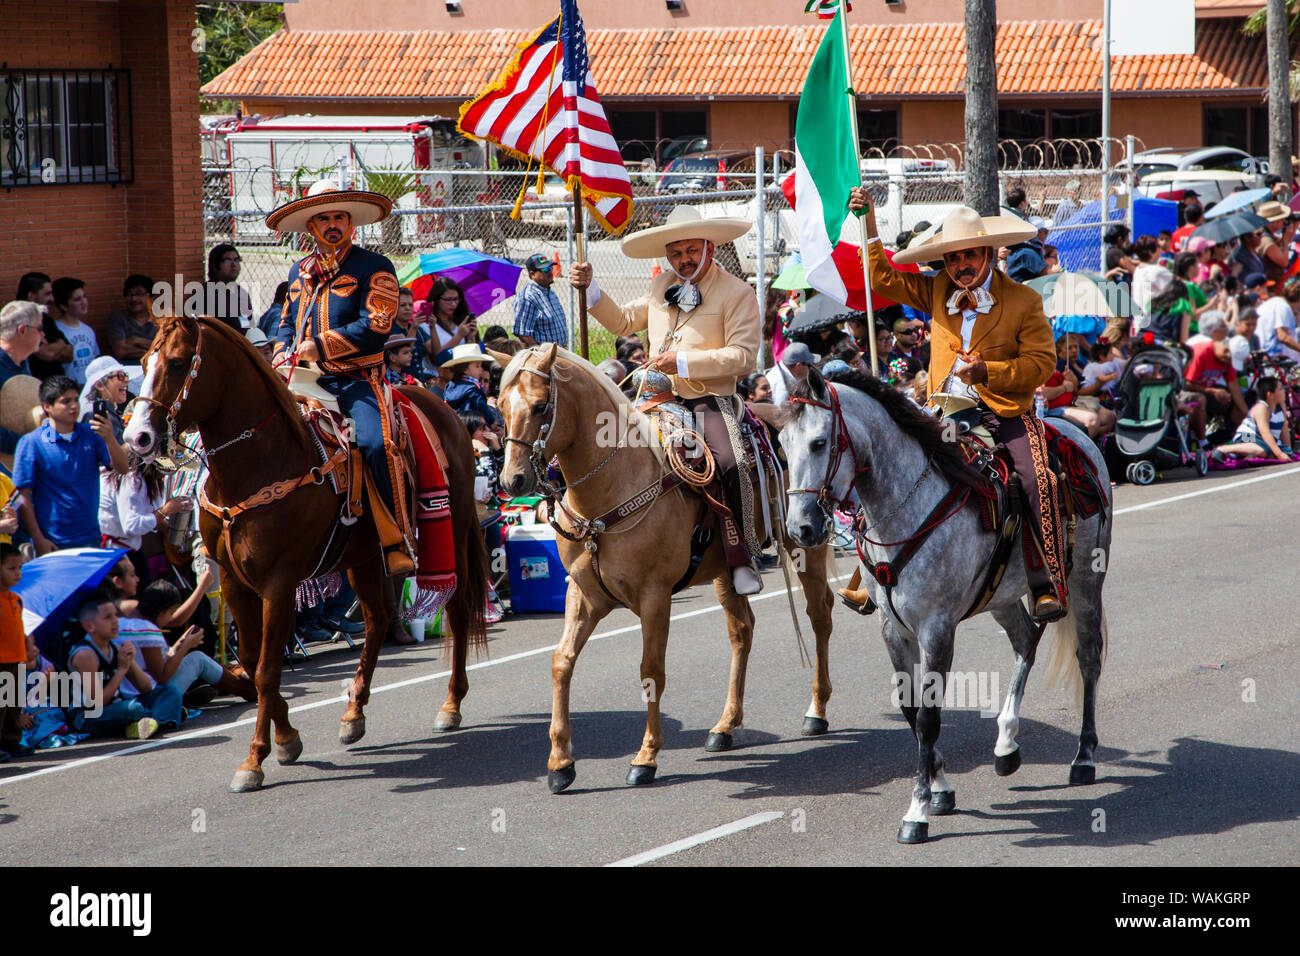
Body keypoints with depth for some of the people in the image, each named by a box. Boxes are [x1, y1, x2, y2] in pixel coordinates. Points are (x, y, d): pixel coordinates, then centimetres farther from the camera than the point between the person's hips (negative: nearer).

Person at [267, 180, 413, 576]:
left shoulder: (374, 268, 0)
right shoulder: (299, 272, 20)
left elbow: (375, 327, -11)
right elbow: (287, 321, 31)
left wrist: (320, 346, -15)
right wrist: (282, 352, 9)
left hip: (356, 381, -6)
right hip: (305, 381, 6)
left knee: (376, 443, -30)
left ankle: (396, 542, -21)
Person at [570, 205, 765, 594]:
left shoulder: (737, 293, -3)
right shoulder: (662, 286, 17)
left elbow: (743, 355, -12)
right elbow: (623, 321, 30)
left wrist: (684, 361, -18)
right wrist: (589, 289, 16)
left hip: (708, 399, -6)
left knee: (729, 463, -30)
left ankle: (743, 560, -22)